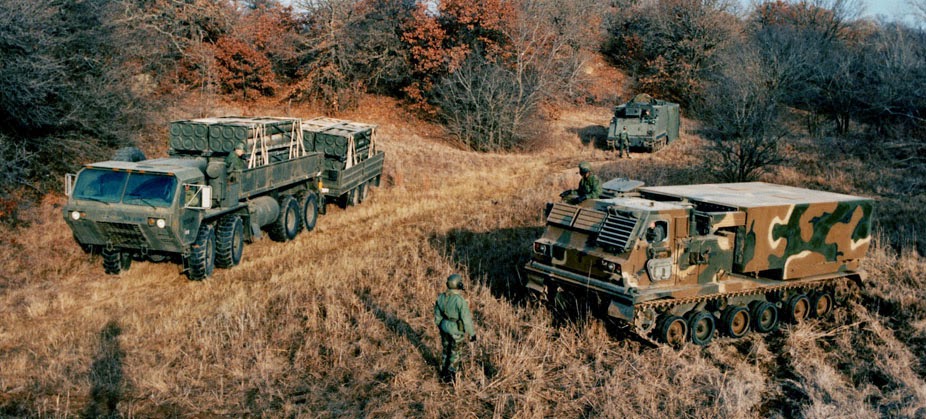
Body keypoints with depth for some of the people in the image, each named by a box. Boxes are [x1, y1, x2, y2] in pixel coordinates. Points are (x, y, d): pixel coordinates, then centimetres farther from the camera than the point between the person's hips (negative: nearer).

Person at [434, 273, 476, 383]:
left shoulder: (441, 297, -10)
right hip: (457, 331, -5)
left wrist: (441, 328, 18)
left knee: (446, 350, 24)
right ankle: (450, 376, 24)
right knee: (454, 353, 13)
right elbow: (466, 319, -23)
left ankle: (444, 372, 38)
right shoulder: (460, 300, -29)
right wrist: (472, 333, -10)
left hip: (445, 328, 5)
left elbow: (437, 316, 1)